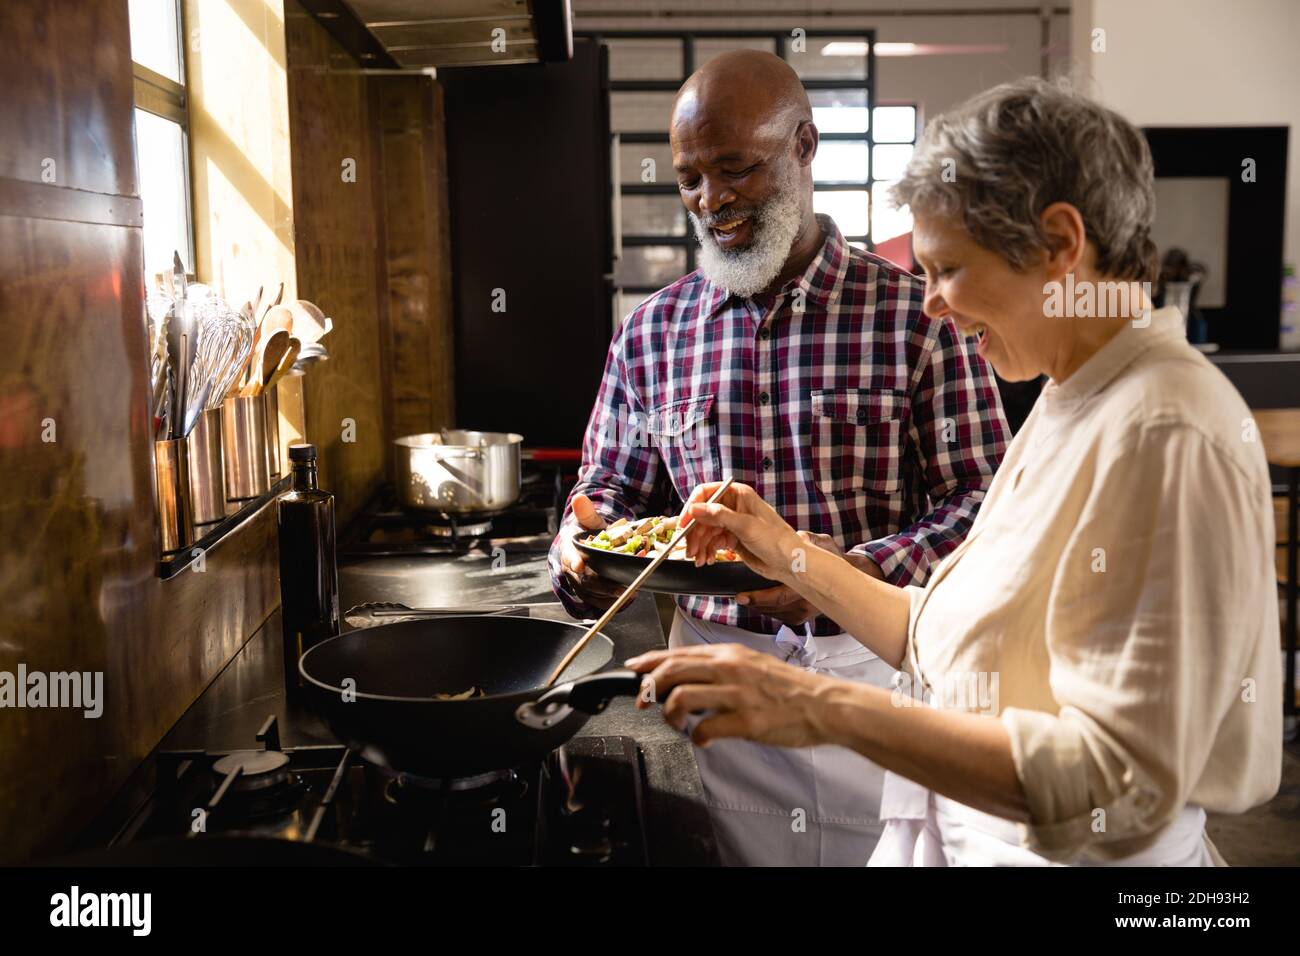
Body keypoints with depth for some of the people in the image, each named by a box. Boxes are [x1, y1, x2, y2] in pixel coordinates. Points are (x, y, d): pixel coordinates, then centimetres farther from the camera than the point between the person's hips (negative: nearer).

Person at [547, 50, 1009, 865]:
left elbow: (982, 502, -9)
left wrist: (863, 570, -26)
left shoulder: (917, 315, -7)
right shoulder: (651, 332, 4)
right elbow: (609, 491, 11)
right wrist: (582, 552, -12)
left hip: (881, 664, -2)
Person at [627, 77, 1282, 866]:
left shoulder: (1166, 438, -22)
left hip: (1075, 852, -8)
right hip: (960, 832, 8)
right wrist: (790, 558, 3)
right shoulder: (1077, 404, 6)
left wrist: (828, 710, -30)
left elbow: (1119, 785, -27)